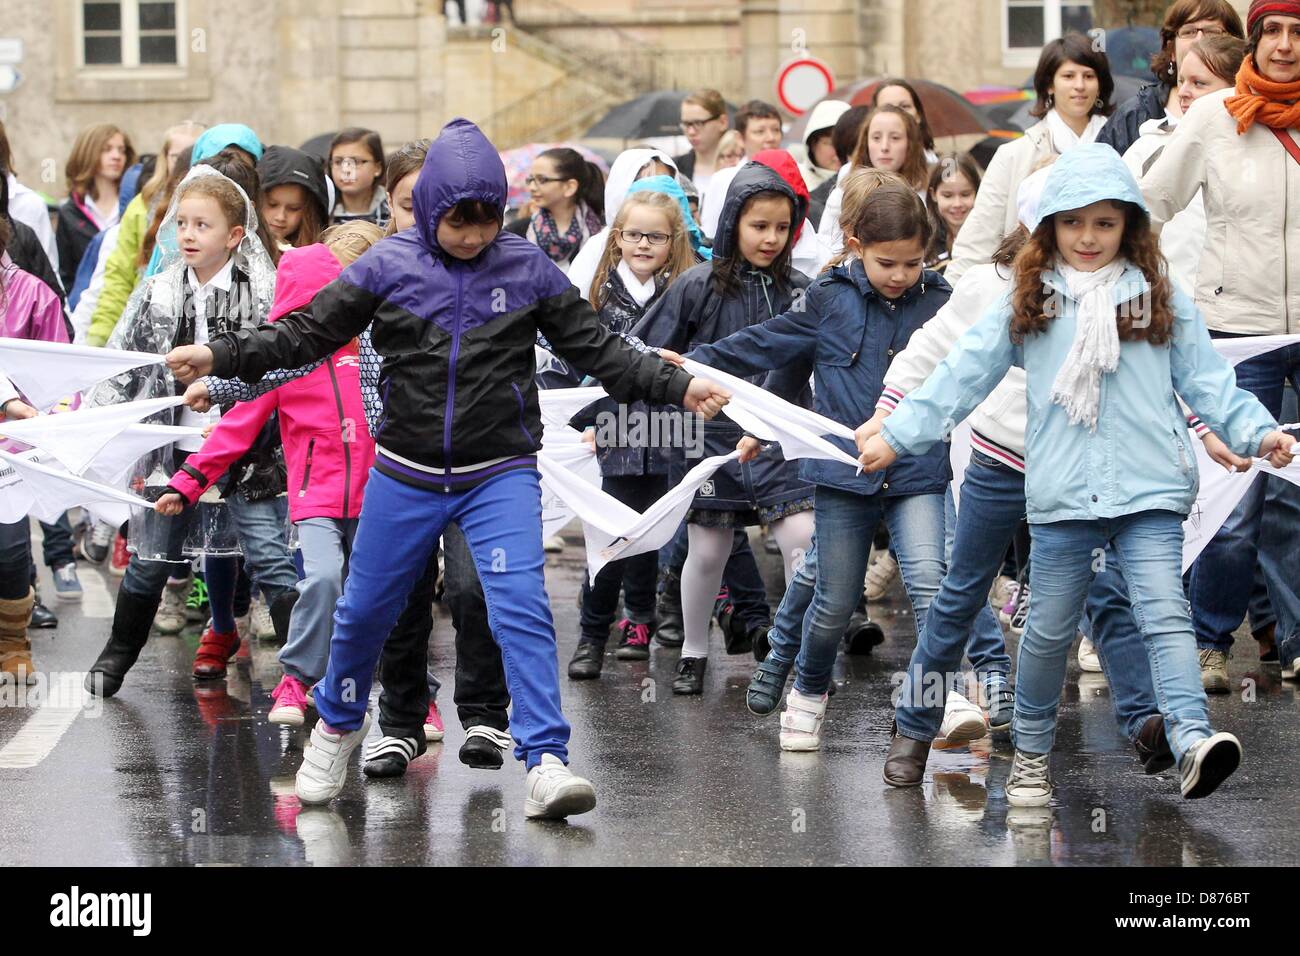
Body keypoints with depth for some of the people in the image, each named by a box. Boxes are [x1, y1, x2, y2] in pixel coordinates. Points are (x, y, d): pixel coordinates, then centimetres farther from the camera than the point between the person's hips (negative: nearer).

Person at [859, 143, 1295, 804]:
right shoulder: (1027, 303, 8)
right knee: (1049, 630, 10)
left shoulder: (1161, 301, 8)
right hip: (1062, 498, 1)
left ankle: (1191, 739, -28)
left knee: (1165, 616, -15)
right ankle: (1031, 751, 26)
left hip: (1150, 493, -1)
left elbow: (1206, 381, 8)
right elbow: (963, 376, 7)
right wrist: (896, 435, 3)